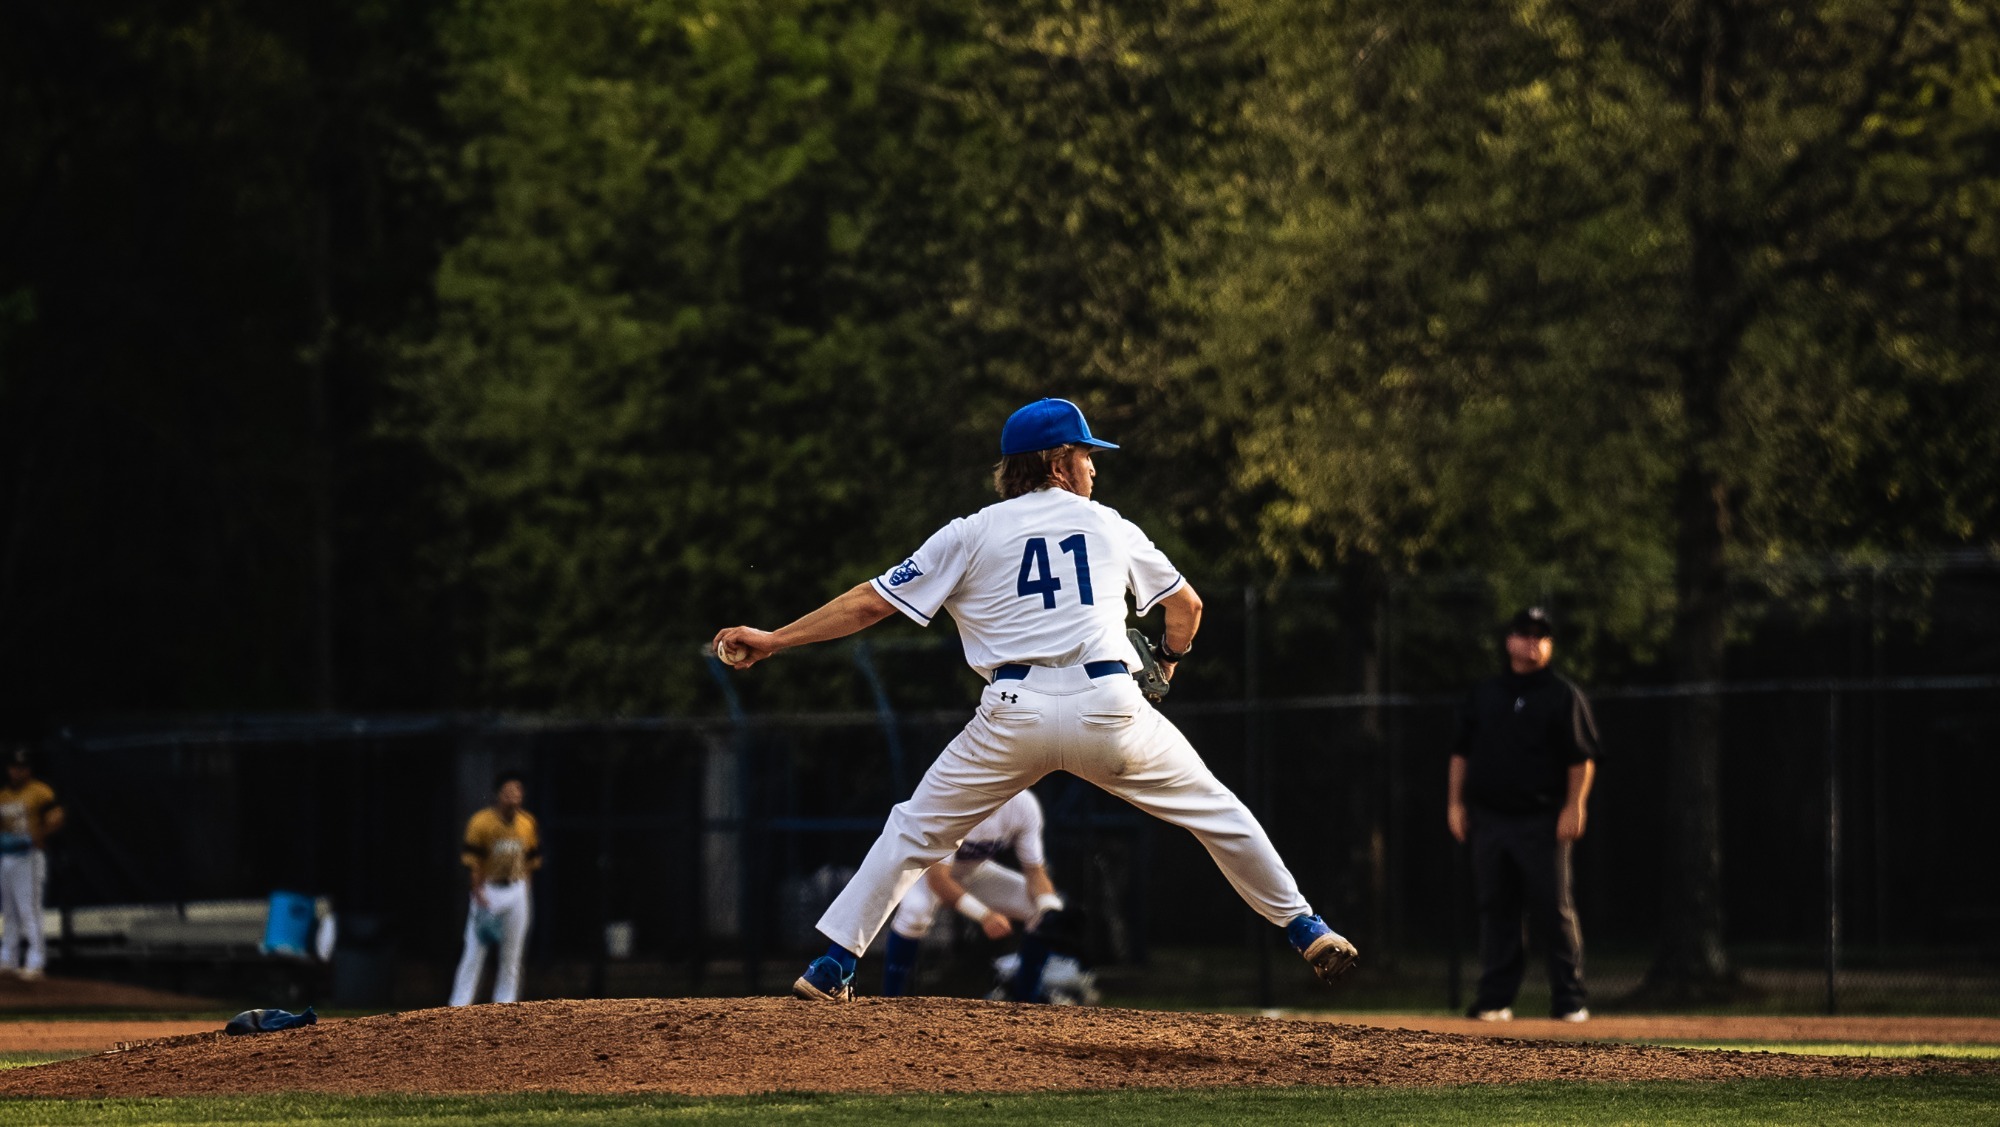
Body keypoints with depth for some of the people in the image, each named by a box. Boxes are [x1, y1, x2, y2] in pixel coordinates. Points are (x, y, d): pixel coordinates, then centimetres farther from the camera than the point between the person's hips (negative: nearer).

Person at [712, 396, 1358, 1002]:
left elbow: (871, 602, 9)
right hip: (1110, 709, 0)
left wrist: (772, 641, 15)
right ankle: (1304, 931, 21)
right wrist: (1168, 663, 48)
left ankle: (833, 967, 5)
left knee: (916, 829, 13)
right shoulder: (1108, 526, 18)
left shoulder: (970, 535, 12)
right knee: (1216, 812, 18)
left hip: (1015, 715, 0)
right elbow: (1185, 606, 26)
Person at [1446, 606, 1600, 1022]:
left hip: (1542, 821, -4)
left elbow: (1582, 758, -3)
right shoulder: (1483, 694, 14)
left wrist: (1574, 807, -12)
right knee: (1496, 910, 5)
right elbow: (1462, 752, 17)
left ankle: (1569, 1000, 0)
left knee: (1555, 910, -5)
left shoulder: (1564, 696, 1)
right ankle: (1495, 998, 8)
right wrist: (1455, 802, 9)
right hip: (1490, 817, 4)